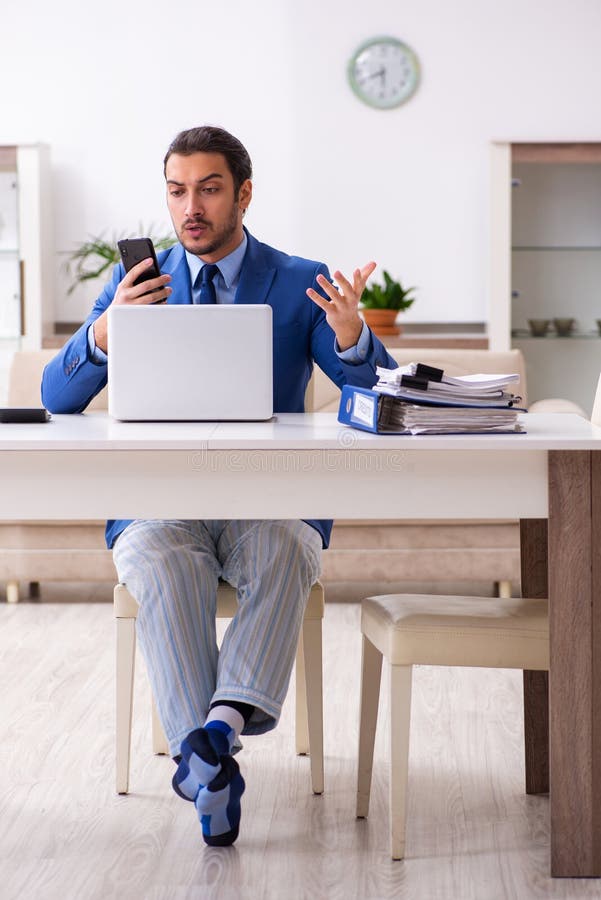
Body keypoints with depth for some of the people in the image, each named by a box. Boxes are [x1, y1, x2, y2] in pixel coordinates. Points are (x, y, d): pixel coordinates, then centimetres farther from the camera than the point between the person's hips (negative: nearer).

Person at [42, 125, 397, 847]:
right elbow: (56, 399, 4)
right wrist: (106, 328, -16)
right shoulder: (135, 285, 12)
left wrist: (348, 331, -25)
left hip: (270, 503, 0)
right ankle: (209, 759, -31)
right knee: (162, 566, -33)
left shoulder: (303, 284, 7)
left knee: (285, 552, -35)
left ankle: (226, 715, -42)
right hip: (158, 506, 1)